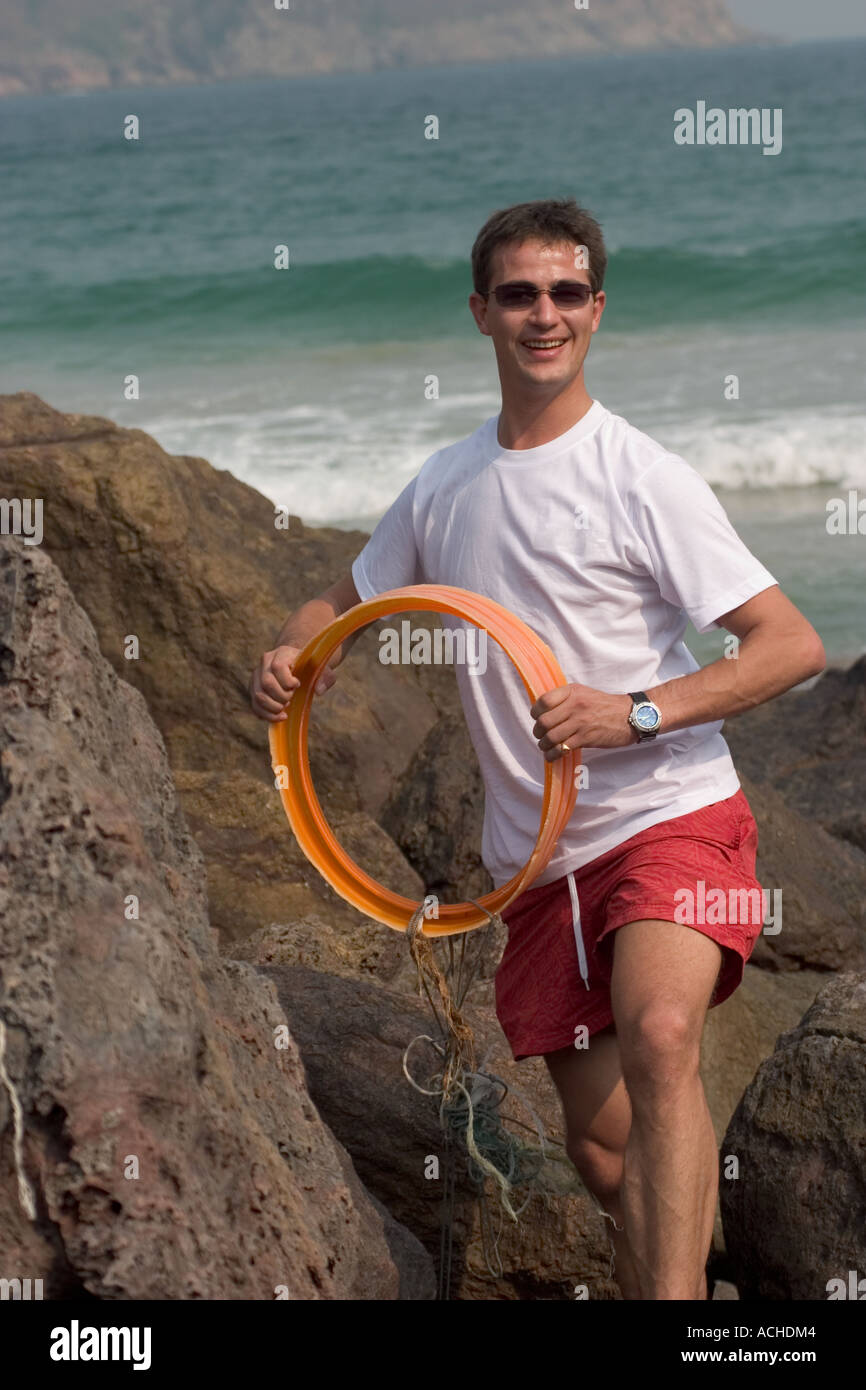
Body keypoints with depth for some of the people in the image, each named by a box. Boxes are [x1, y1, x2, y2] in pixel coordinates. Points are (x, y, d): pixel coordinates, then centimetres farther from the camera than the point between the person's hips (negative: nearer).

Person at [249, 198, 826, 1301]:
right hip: (537, 856, 6)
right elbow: (344, 601, 26)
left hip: (673, 817, -6)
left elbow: (794, 644, -12)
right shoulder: (443, 488, 9)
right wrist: (290, 654, 1)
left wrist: (634, 712, -23)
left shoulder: (642, 477, -8)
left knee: (658, 1039, -33)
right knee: (603, 1147, 8)